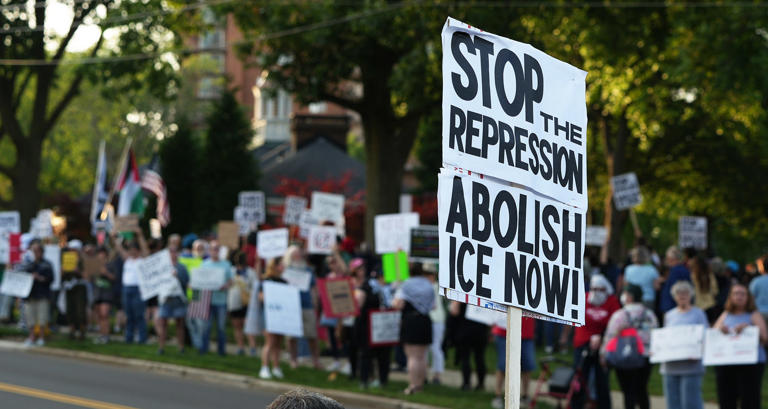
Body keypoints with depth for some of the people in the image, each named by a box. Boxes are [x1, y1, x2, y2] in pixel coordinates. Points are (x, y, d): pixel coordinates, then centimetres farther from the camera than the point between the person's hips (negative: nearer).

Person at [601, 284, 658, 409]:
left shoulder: (620, 315, -9)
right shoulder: (650, 315, 7)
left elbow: (610, 337, -8)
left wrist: (604, 354, 1)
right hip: (646, 358, 5)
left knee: (629, 392, -2)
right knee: (642, 390, 14)